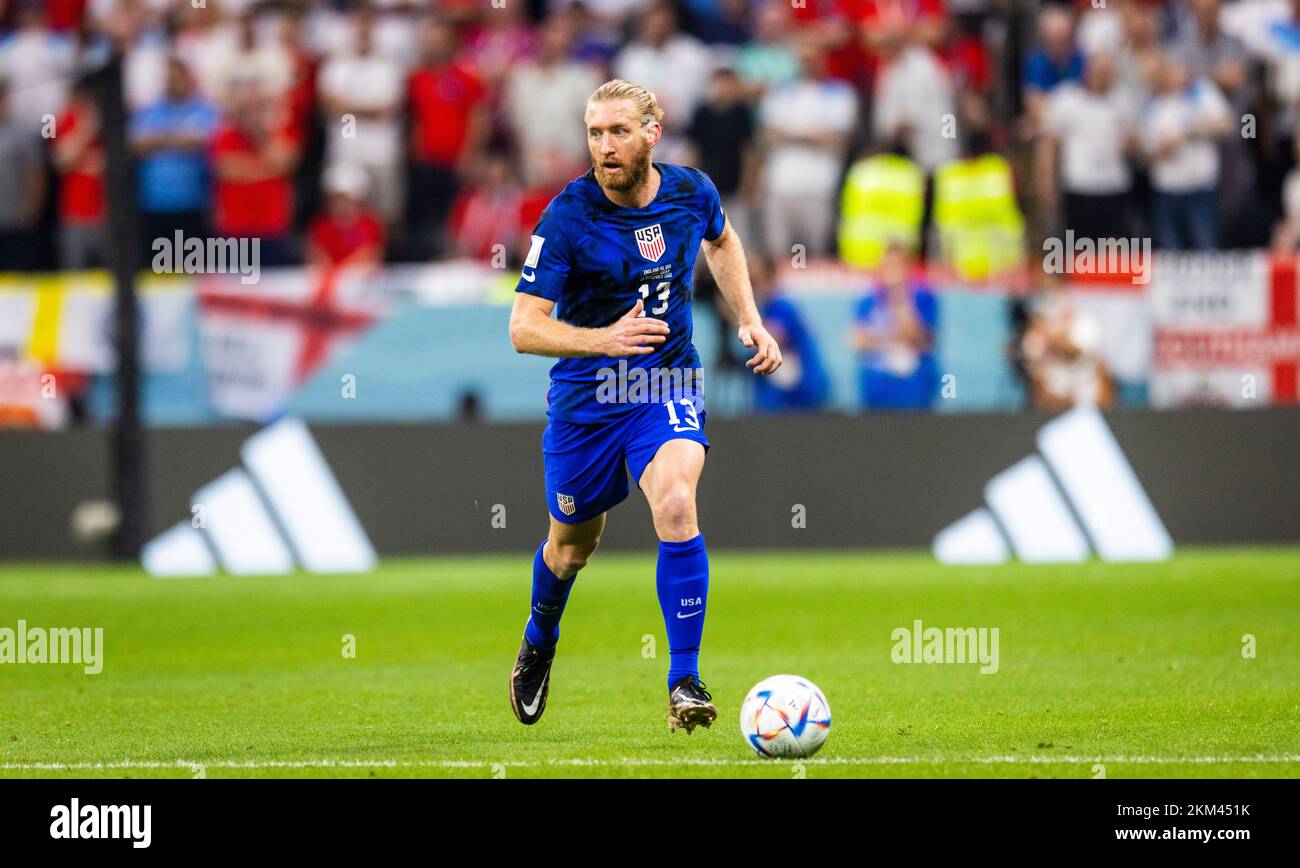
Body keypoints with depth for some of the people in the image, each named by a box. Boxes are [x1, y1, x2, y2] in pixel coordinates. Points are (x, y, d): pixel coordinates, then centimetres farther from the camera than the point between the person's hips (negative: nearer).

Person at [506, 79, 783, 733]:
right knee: (572, 544, 15)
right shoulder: (568, 215, -19)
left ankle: (685, 681, -21)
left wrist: (750, 321, 9)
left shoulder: (692, 192, -7)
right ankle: (539, 644, 49)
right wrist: (602, 340, -36)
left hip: (668, 385, 1)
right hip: (585, 396, -1)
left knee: (676, 505, -26)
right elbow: (524, 328, -20)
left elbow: (722, 240, 20)